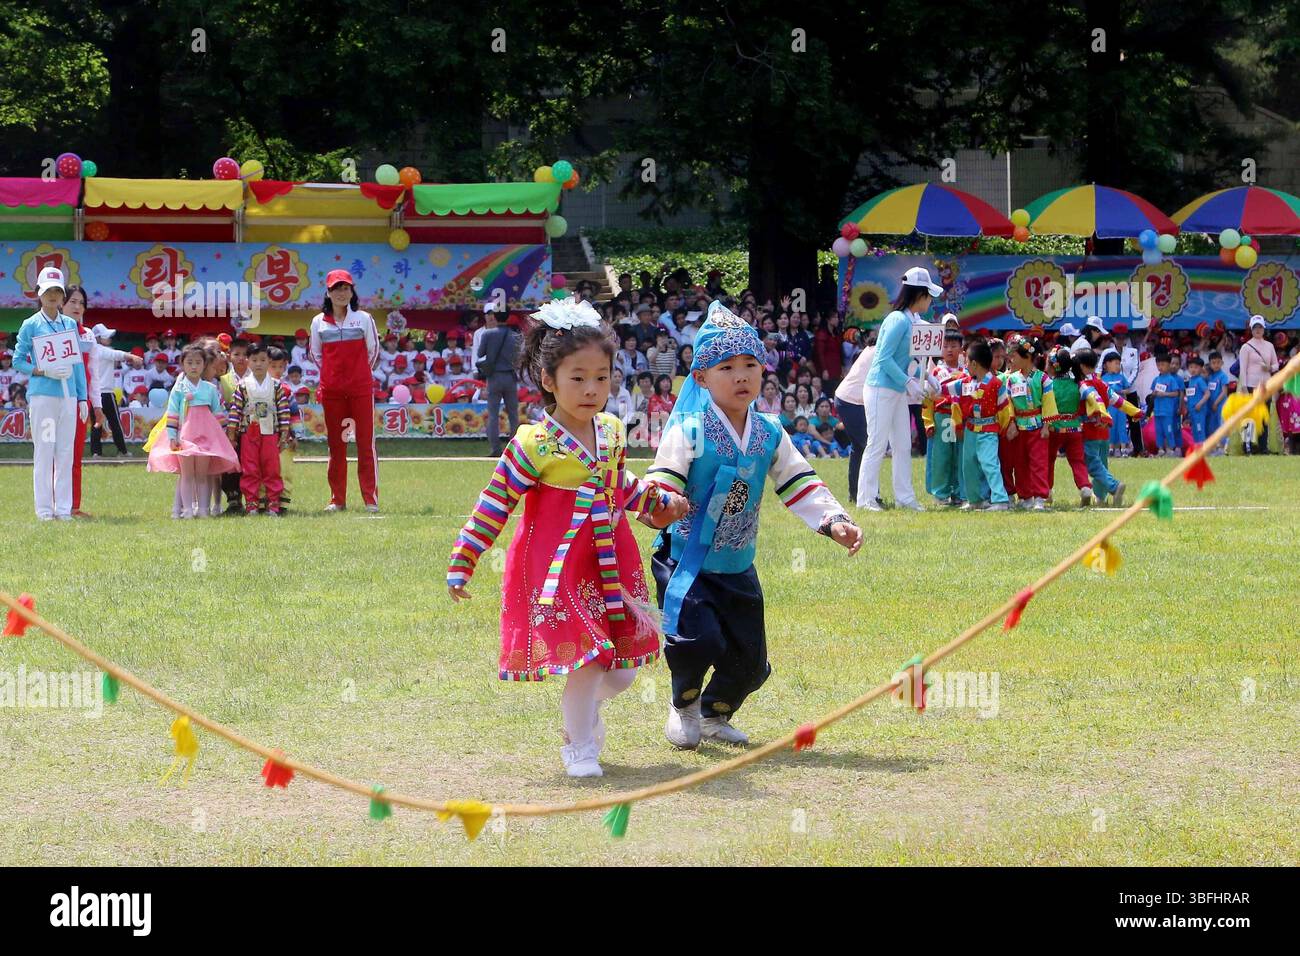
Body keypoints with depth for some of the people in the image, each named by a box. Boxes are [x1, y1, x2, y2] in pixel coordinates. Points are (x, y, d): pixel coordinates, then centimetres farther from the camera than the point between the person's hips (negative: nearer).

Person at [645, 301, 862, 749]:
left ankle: (716, 713, 39)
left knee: (750, 658, 8)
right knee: (698, 640, -23)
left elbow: (801, 485, 6)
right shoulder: (689, 430, -13)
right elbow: (662, 481, -20)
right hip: (687, 561, -6)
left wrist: (836, 522, -8)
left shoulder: (770, 436, 4)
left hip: (738, 567, 6)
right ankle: (684, 706, 9)